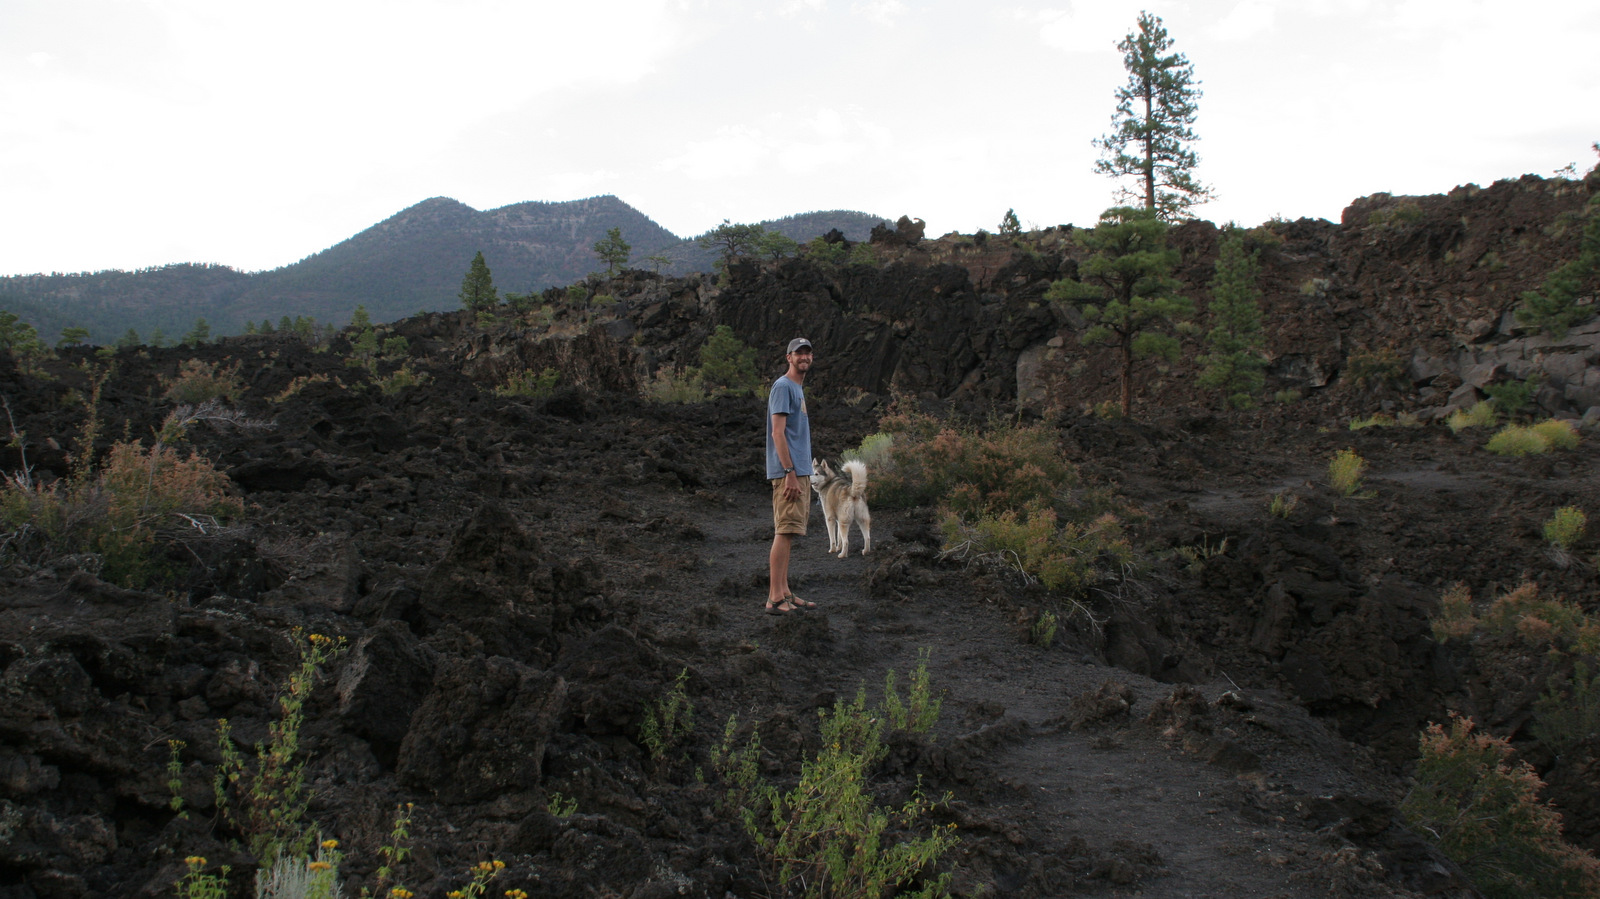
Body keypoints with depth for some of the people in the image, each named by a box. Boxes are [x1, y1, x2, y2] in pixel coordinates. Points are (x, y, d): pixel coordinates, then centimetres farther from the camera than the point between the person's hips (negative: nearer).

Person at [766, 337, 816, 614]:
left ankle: (784, 594, 15)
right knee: (784, 532, -12)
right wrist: (790, 473, -22)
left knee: (787, 533, 11)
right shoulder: (783, 386, -9)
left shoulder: (798, 388, 21)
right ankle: (775, 599, -13)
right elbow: (777, 432, -17)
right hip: (788, 472, -10)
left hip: (799, 472, 10)